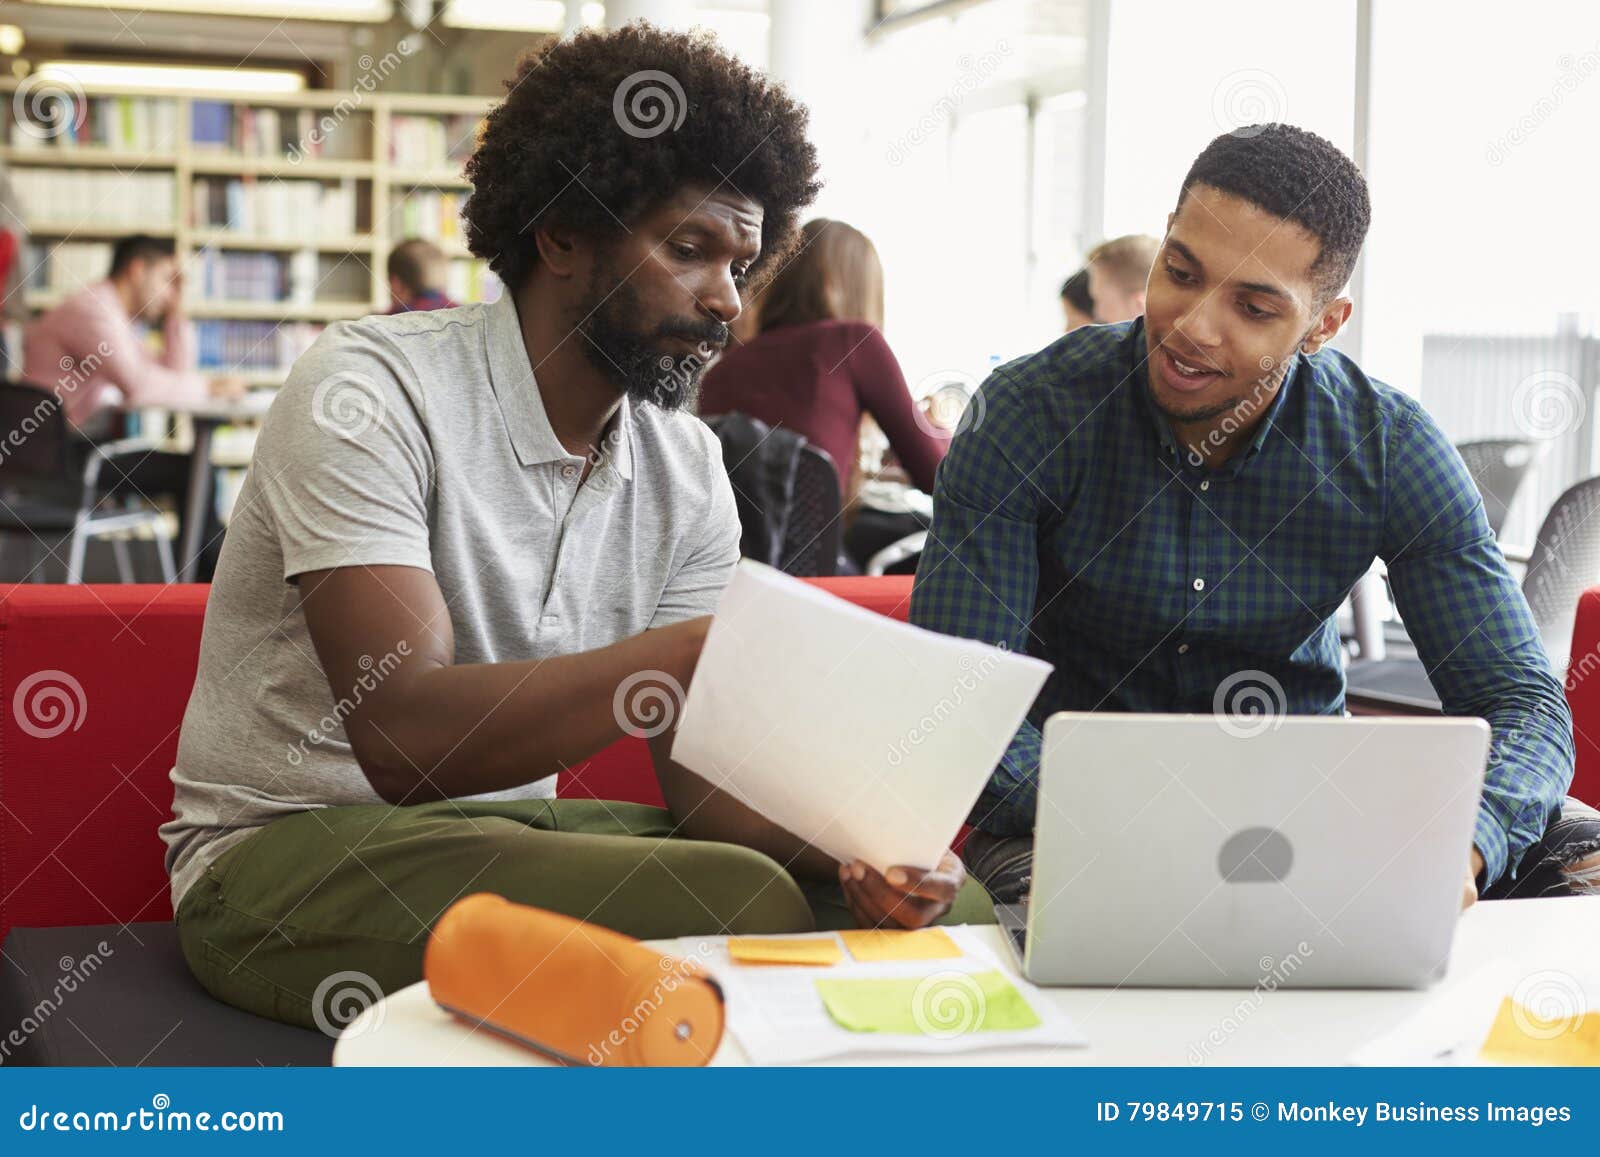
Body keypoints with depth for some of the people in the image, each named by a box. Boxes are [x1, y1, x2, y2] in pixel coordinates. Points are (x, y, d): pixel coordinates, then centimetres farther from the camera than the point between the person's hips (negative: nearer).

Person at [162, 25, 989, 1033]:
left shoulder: (686, 469, 4)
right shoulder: (368, 392, -18)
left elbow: (702, 764, 1)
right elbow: (402, 735, -30)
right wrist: (700, 648, -38)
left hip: (511, 826, 7)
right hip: (292, 846, -6)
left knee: (942, 902, -11)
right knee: (738, 907, -31)